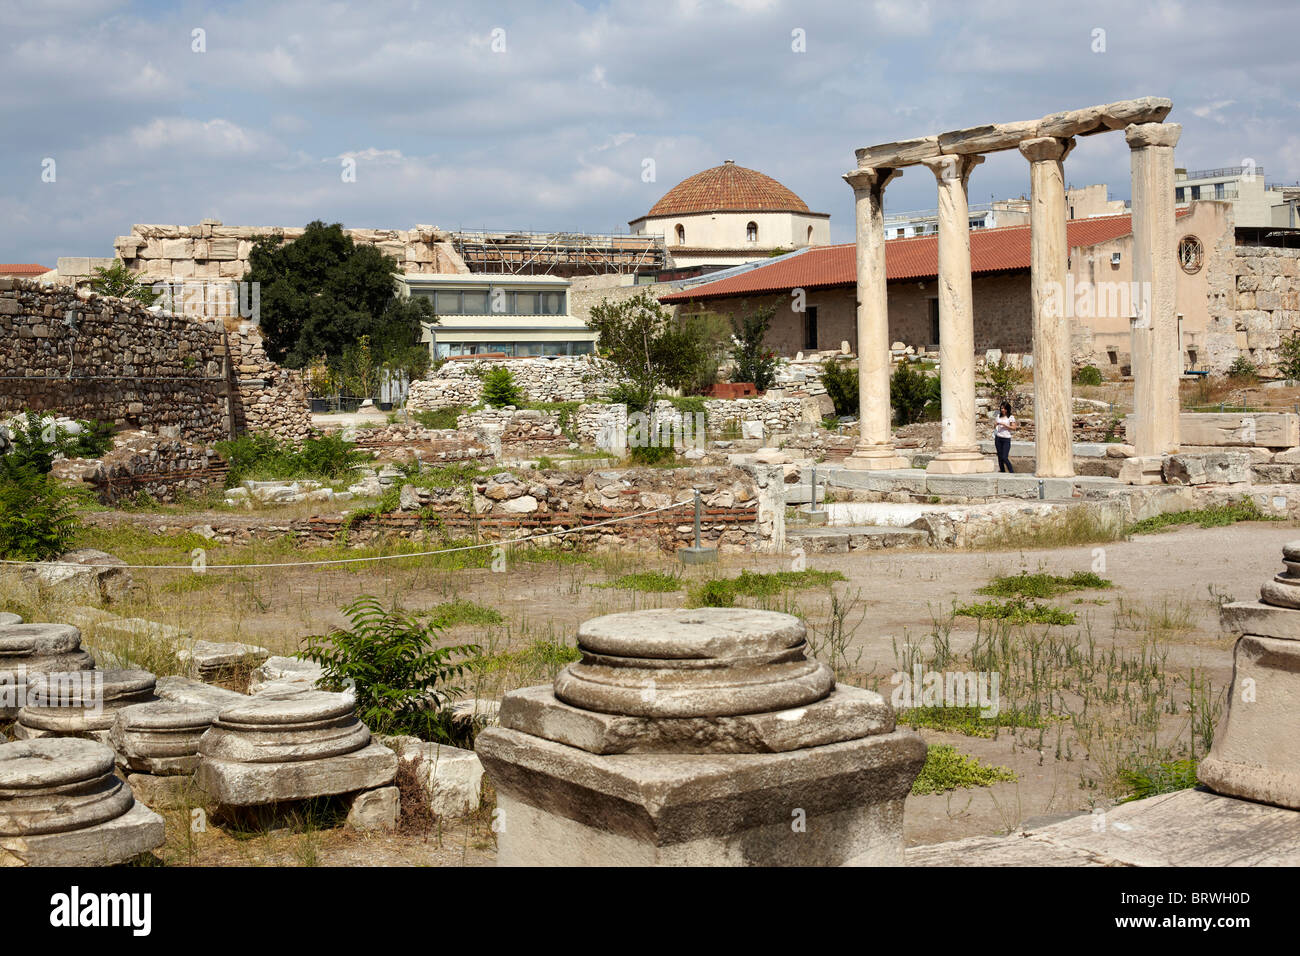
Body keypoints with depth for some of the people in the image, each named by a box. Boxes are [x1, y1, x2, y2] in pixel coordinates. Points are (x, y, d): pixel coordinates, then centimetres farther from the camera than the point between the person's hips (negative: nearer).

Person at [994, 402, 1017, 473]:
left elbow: (1014, 428, -10)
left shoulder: (1011, 417, -2)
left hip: (1006, 439, -5)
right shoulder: (998, 416, 11)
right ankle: (1002, 471, 14)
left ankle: (1012, 472, -1)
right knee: (1000, 456, 5)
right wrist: (995, 424, -4)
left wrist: (1004, 424, -17)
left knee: (1004, 457, -12)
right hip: (998, 438, 5)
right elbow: (994, 427, 19)